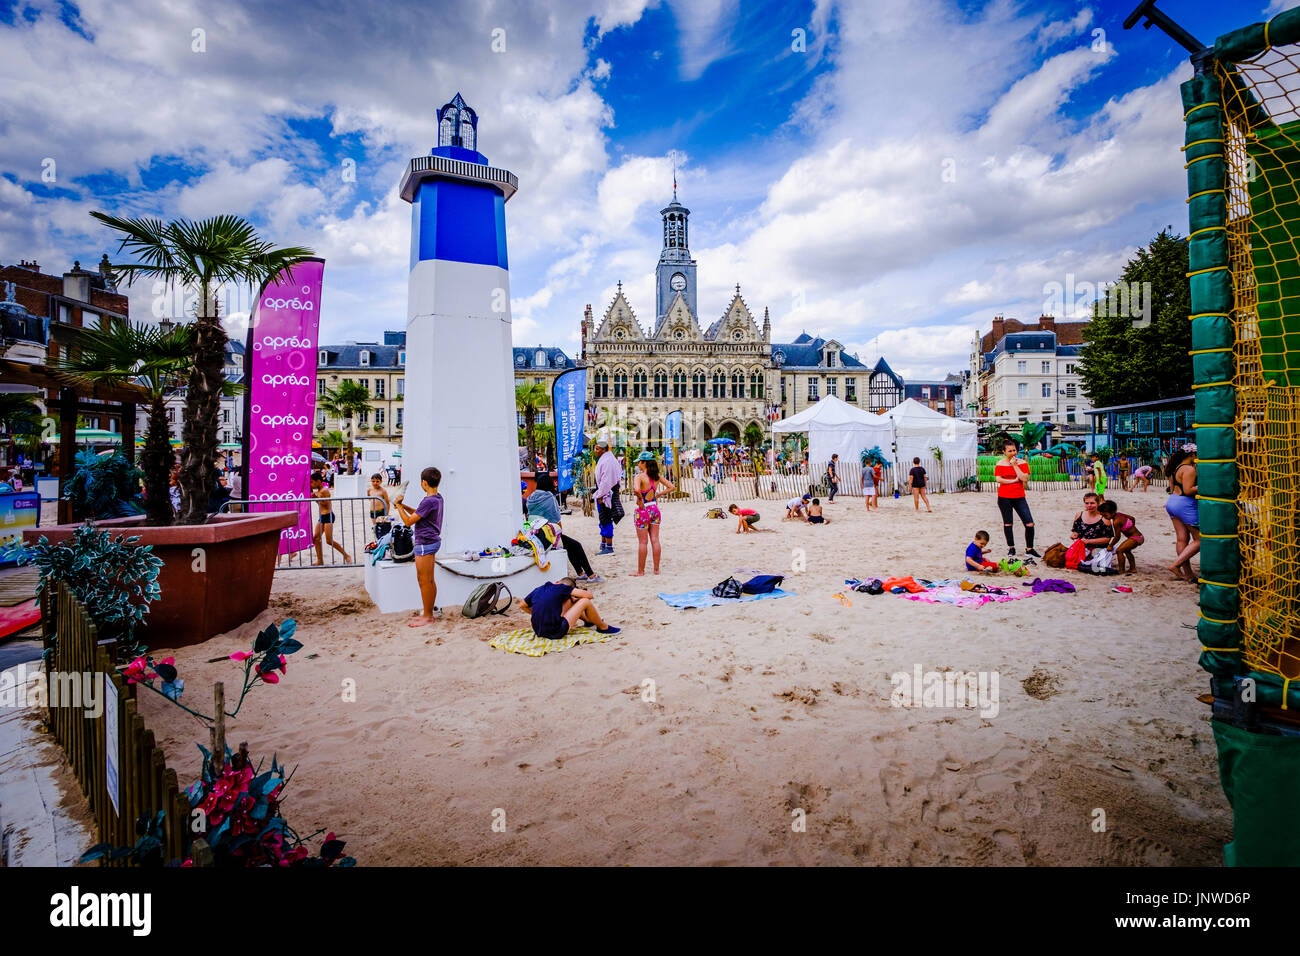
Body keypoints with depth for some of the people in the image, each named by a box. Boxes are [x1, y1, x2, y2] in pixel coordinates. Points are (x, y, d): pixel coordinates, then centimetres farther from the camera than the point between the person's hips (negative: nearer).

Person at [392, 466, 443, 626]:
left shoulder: (428, 501, -22)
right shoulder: (438, 498, 9)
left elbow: (409, 521, -18)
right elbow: (418, 513, 22)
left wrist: (398, 505, -6)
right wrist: (403, 505, 12)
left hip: (425, 544, -10)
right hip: (433, 541, 10)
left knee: (424, 580, -2)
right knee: (429, 580, 16)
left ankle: (427, 617, 4)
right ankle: (430, 611, 25)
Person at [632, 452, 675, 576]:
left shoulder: (639, 476, -15)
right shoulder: (657, 476, 4)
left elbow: (636, 489, -34)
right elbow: (672, 487, 7)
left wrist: (640, 499, -17)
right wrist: (657, 494, 7)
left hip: (643, 511, -6)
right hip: (654, 509, 6)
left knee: (642, 542, 3)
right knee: (655, 540, 10)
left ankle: (640, 571, 11)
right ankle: (656, 569, 15)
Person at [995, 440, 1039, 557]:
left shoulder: (1022, 463, 4)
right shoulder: (1000, 464, 1)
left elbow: (1024, 479, -10)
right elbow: (998, 479, -12)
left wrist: (1015, 465, -10)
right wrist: (1014, 480, -9)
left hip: (1019, 497, 1)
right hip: (1004, 498, -1)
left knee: (1030, 524, -6)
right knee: (1008, 523, 9)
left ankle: (1029, 549, 7)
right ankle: (1011, 548, 23)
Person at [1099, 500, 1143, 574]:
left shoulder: (1116, 522, -27)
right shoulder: (1119, 514, 1)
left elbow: (1117, 537, -19)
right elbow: (1132, 518, 19)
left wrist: (1110, 546, -6)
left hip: (1135, 538, -11)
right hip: (1138, 536, 11)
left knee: (1119, 550, -15)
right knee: (1126, 550, 30)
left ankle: (1121, 570, -7)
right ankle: (1133, 568, 42)